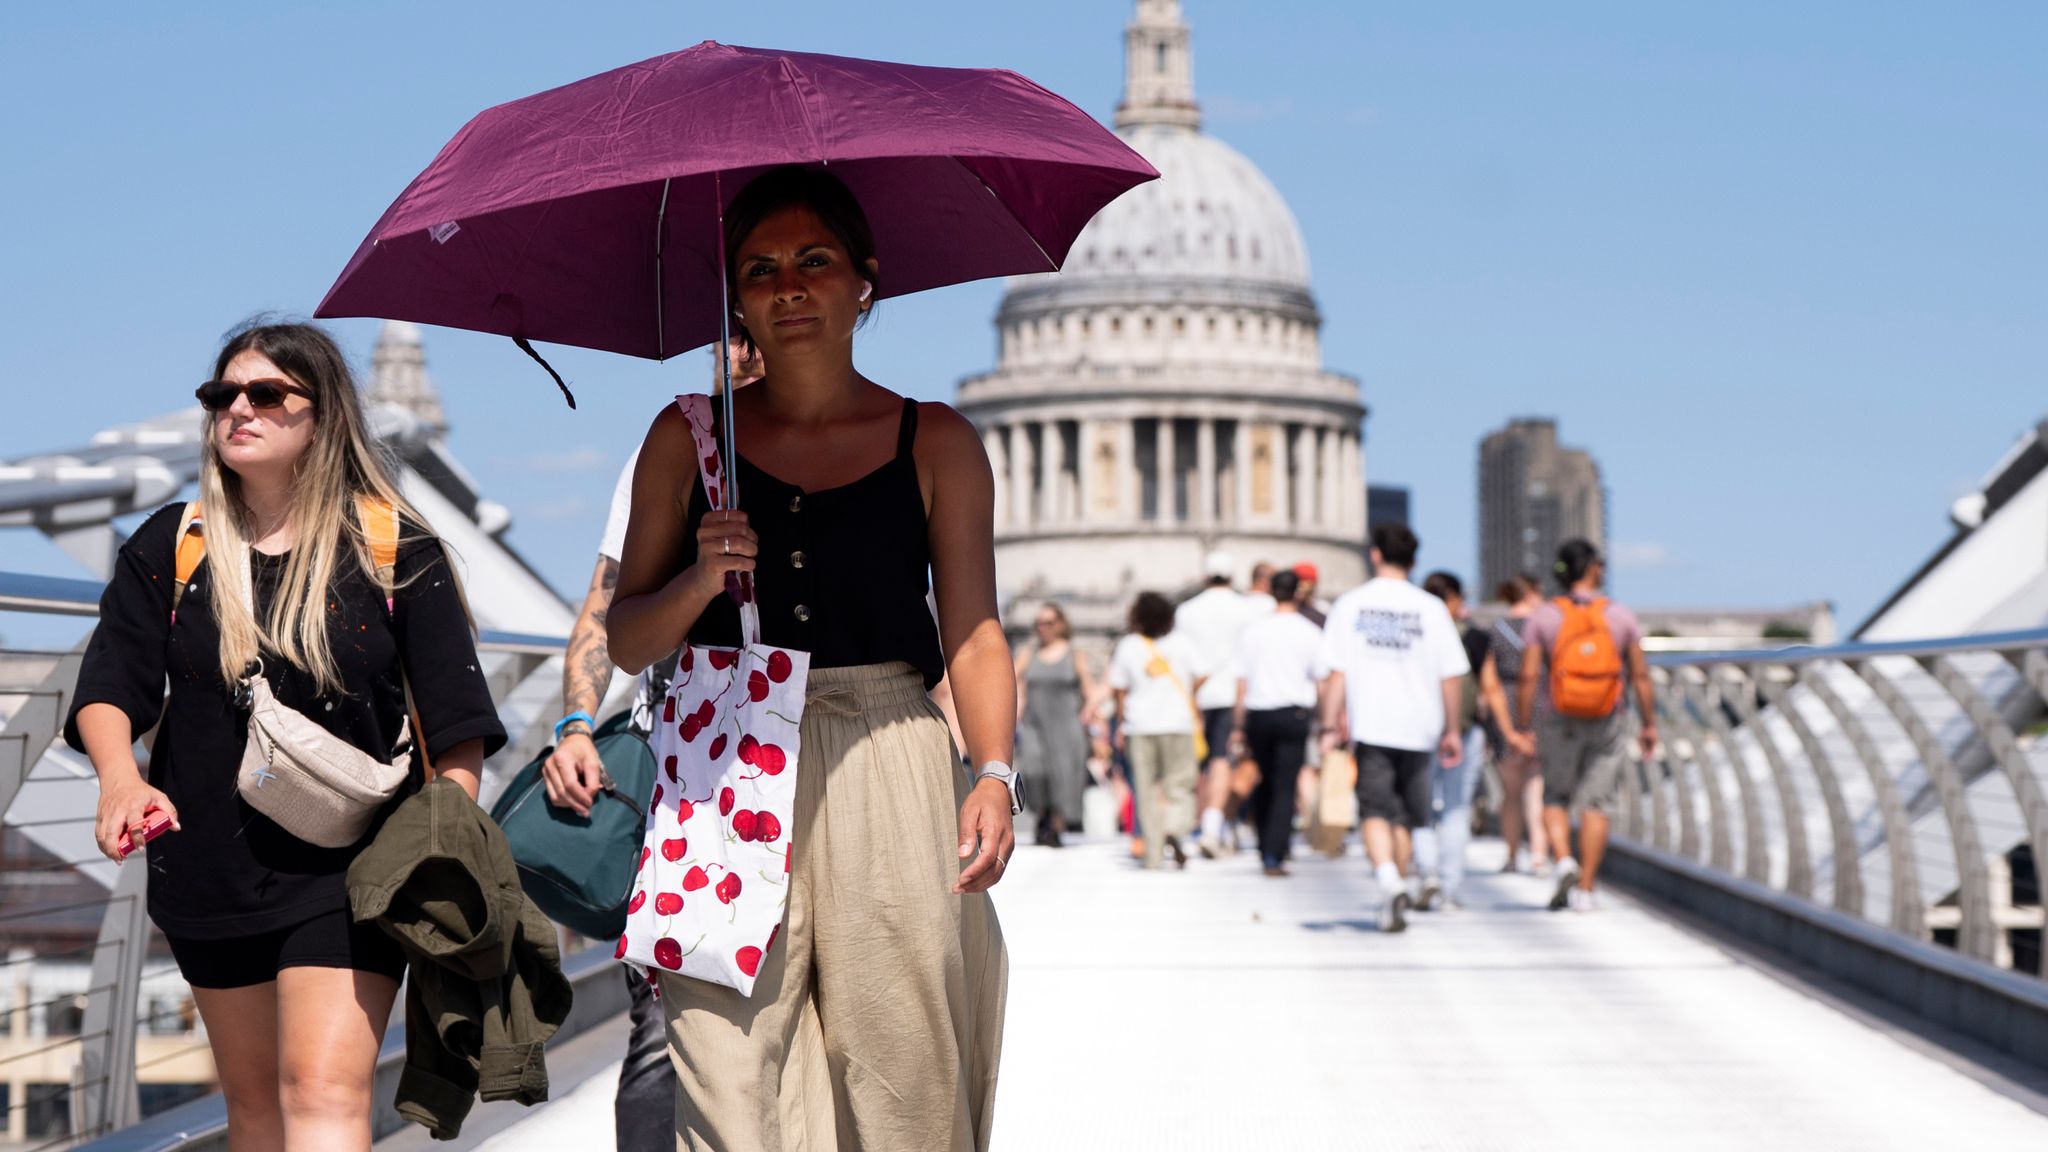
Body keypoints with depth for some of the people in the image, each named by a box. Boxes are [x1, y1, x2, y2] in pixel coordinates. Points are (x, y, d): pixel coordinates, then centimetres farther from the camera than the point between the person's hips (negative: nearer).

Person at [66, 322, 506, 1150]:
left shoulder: (397, 551, 0)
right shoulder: (168, 547, 6)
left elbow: (455, 720, -1)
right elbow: (109, 688, -2)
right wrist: (121, 778, -22)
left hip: (351, 869, -4)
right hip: (210, 861, 4)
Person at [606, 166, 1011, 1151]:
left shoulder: (937, 443, 8)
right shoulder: (687, 438, 10)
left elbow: (974, 632, 4)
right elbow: (626, 643, 11)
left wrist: (994, 772, -11)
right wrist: (699, 581, -9)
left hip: (889, 776, 0)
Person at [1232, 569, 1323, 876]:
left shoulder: (1255, 629, 3)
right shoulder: (1310, 632, -2)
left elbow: (1242, 678, 4)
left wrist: (1240, 723, 8)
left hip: (1257, 713, 3)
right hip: (1293, 712, -3)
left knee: (1265, 781, 18)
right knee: (1285, 787, -4)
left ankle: (1265, 848, 25)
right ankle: (1274, 856, -13)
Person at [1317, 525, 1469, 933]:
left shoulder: (1349, 604, 1)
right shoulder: (1431, 608, 2)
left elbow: (1336, 672, -2)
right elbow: (1450, 677, 2)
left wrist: (1331, 725, 3)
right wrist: (1451, 731, 11)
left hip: (1369, 726, -1)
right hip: (1418, 726, 1)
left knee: (1376, 811, -2)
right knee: (1406, 814, 14)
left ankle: (1388, 879, -24)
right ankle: (1397, 890, 17)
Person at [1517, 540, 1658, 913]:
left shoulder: (1543, 617, -6)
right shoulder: (1621, 616, -4)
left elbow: (1528, 678, -9)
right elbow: (1641, 675, -2)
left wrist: (1522, 728, -3)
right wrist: (1649, 724, 7)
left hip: (1562, 724, 0)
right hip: (1609, 726, 0)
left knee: (1555, 798, 16)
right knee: (1594, 804, 6)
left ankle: (1565, 862, -8)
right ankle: (1585, 889, 4)